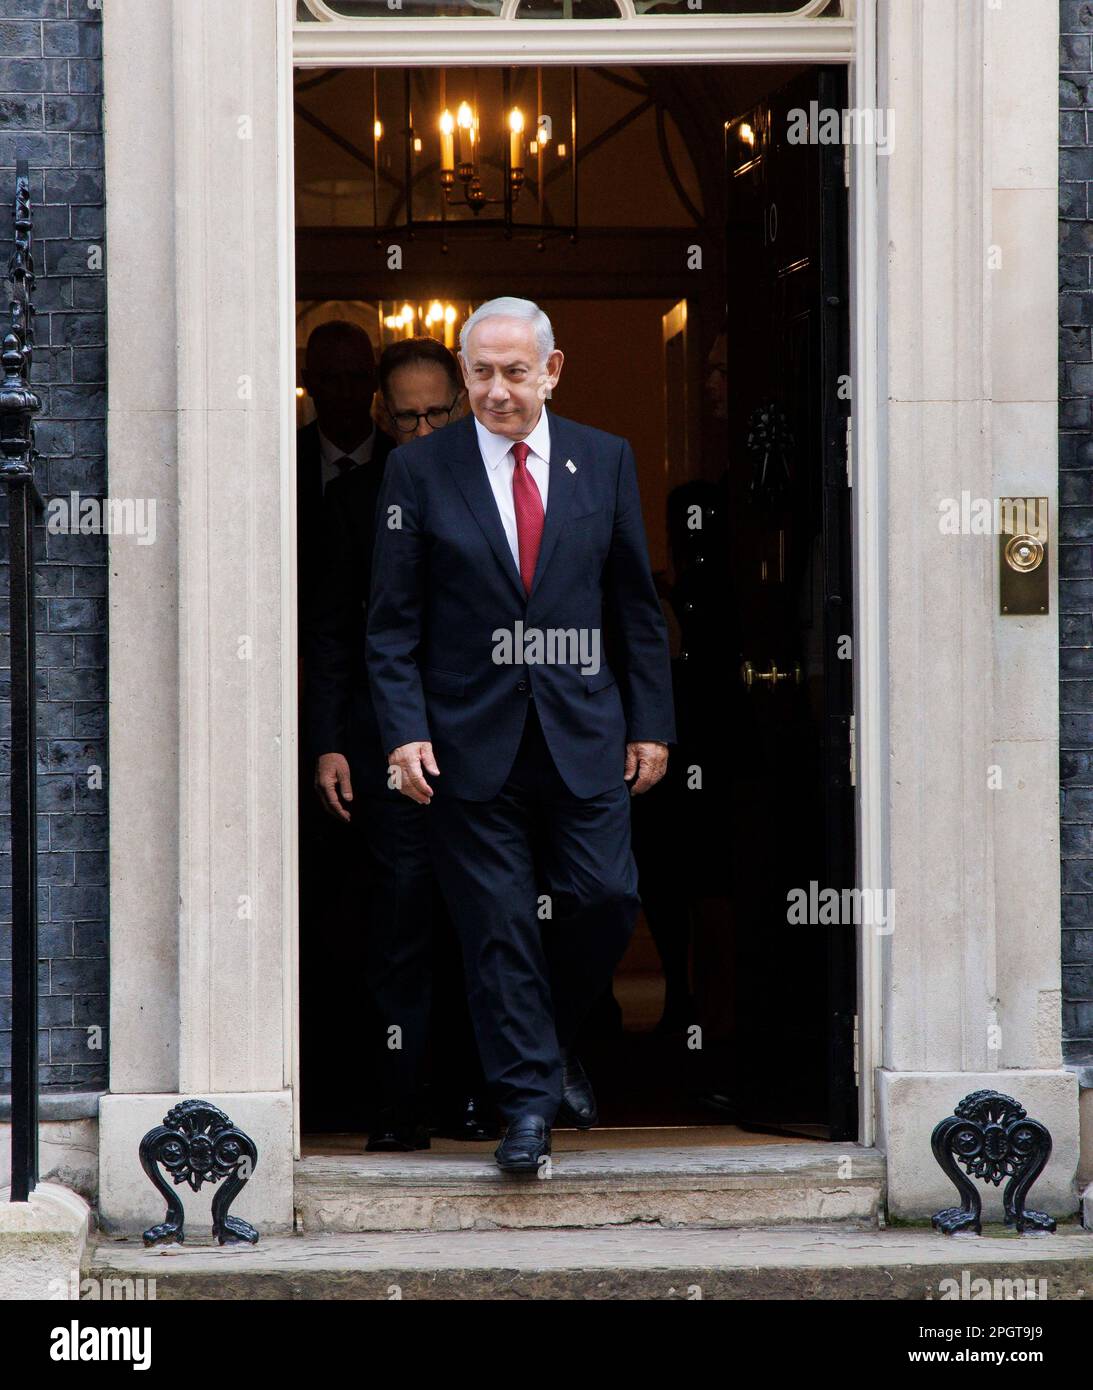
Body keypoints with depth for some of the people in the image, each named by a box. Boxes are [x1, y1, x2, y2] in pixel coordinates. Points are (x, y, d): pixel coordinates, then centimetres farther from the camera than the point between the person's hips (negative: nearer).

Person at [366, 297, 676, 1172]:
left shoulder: (605, 461, 7)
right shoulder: (420, 471, 1)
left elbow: (636, 603, 10)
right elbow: (394, 621, 1)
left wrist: (651, 722, 6)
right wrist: (404, 731, -9)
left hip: (583, 737, 2)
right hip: (471, 740, -2)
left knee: (606, 899, -4)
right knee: (498, 926, -1)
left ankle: (554, 1036, 24)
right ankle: (528, 1104, 6)